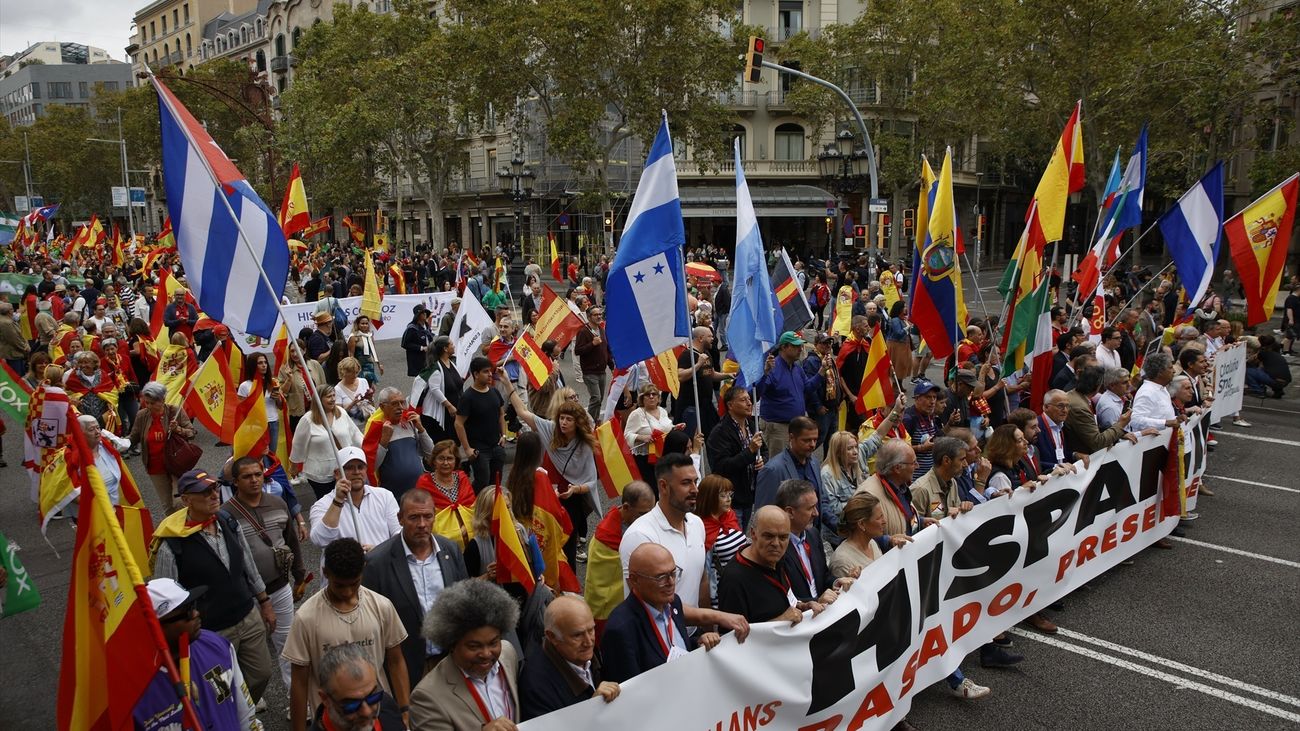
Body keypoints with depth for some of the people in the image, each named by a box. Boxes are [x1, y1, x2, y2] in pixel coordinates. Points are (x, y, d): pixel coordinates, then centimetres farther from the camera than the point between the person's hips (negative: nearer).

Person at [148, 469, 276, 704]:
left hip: (249, 617, 6)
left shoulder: (229, 523, -4)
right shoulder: (171, 545, -21)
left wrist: (265, 603, 14)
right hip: (212, 632, -5)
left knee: (261, 674, 18)